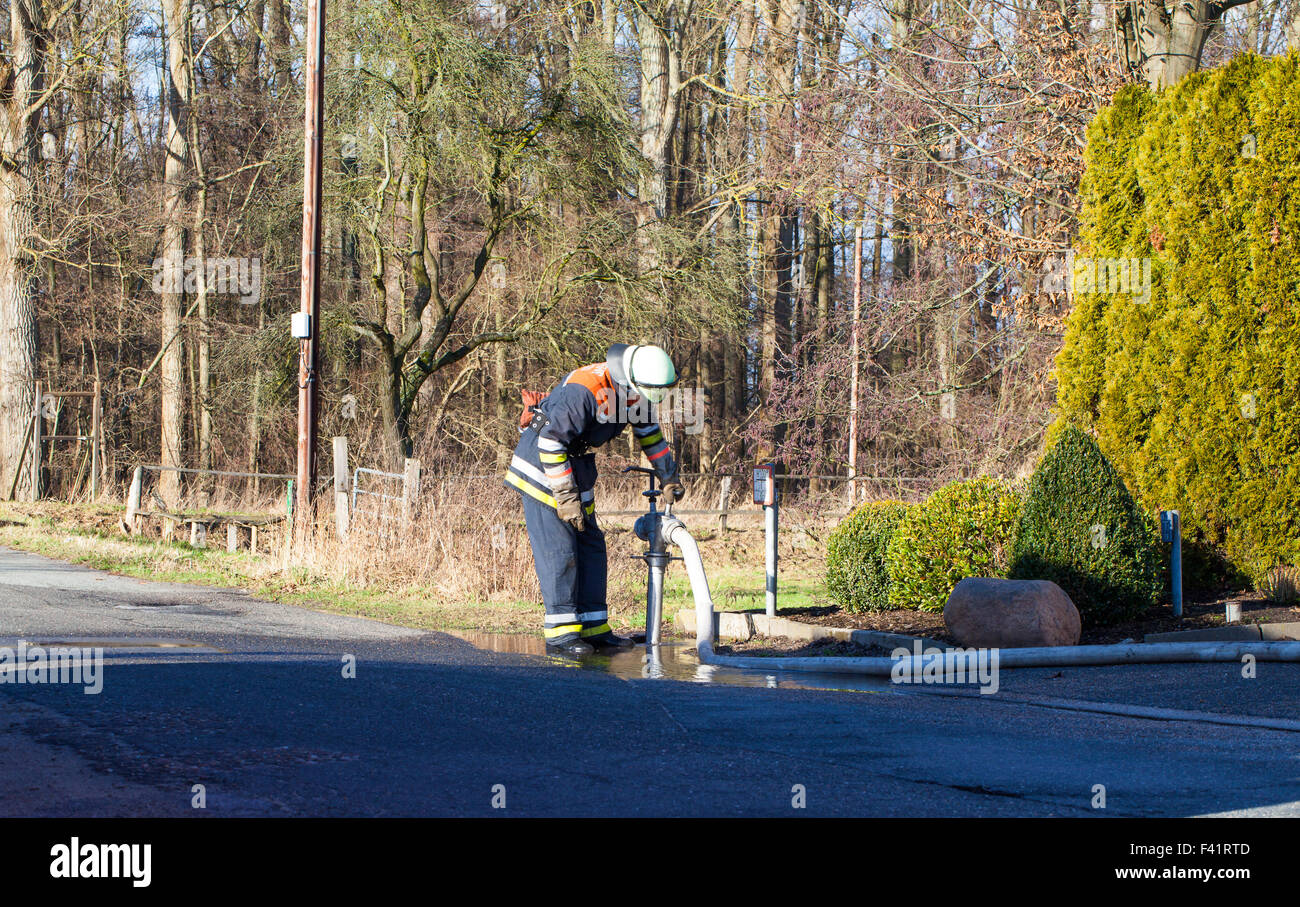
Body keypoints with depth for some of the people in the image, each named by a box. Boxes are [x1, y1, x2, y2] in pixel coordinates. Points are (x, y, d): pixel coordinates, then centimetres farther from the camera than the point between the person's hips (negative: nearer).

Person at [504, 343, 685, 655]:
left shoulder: (633, 392, -5)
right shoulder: (583, 391, -32)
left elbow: (649, 431, 15)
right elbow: (551, 442, -29)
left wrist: (669, 476, 17)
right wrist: (565, 495, -26)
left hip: (577, 463, 9)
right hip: (542, 465, -9)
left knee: (591, 545, 6)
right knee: (558, 548, -14)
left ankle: (594, 628, 10)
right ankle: (560, 633, -12)